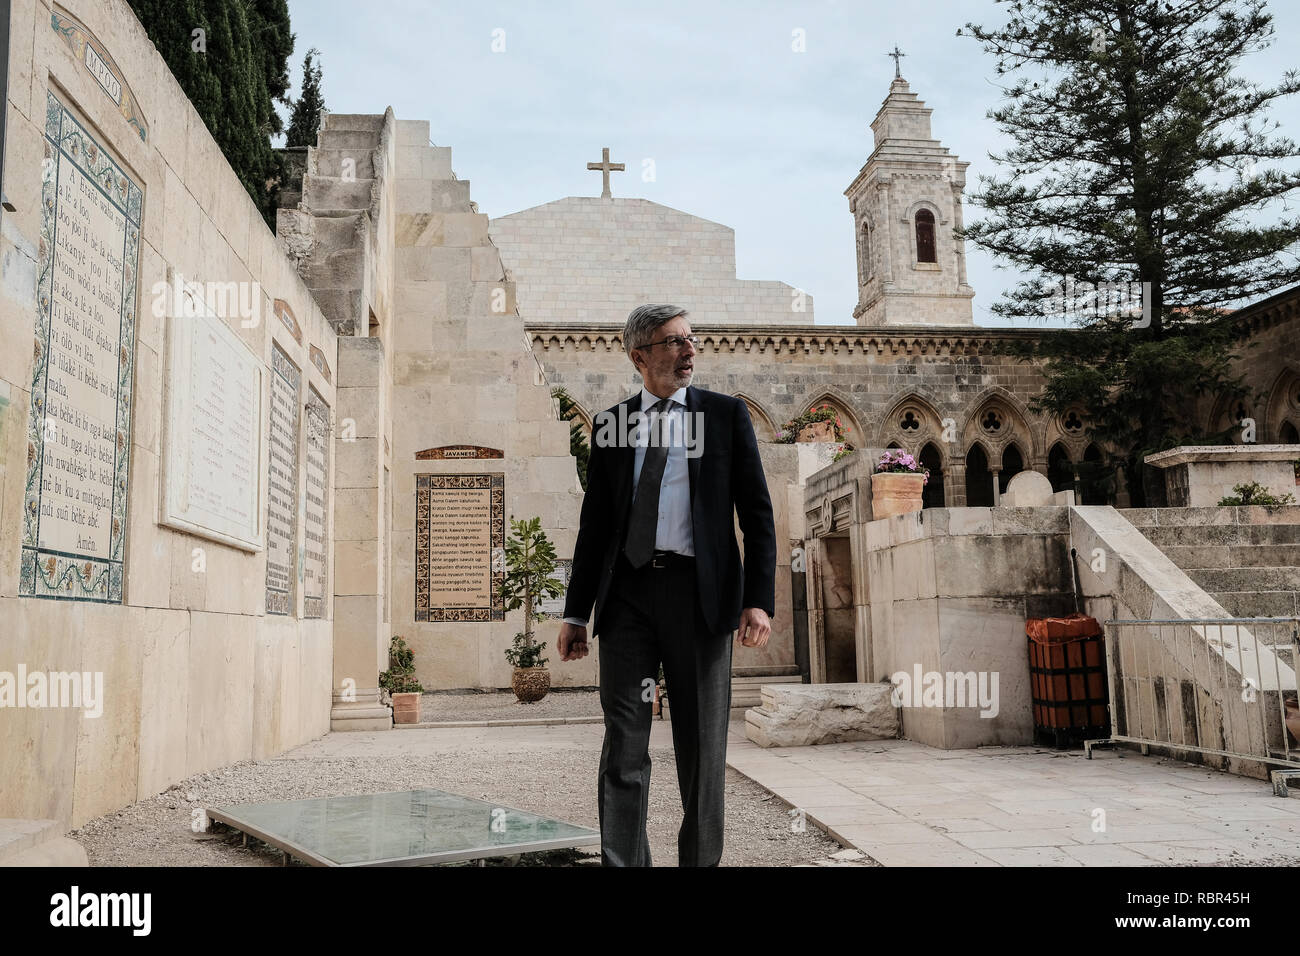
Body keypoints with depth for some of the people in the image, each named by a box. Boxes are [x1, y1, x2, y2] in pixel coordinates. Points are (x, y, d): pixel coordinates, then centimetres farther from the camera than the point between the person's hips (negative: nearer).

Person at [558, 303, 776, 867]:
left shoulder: (726, 414, 7)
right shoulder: (610, 424, 12)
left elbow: (757, 514, 3)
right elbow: (594, 523, 14)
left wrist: (759, 600, -9)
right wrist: (576, 612, 9)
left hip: (698, 590, -1)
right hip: (626, 592, 1)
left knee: (702, 748, 7)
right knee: (623, 747, 1)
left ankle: (700, 860, 22)